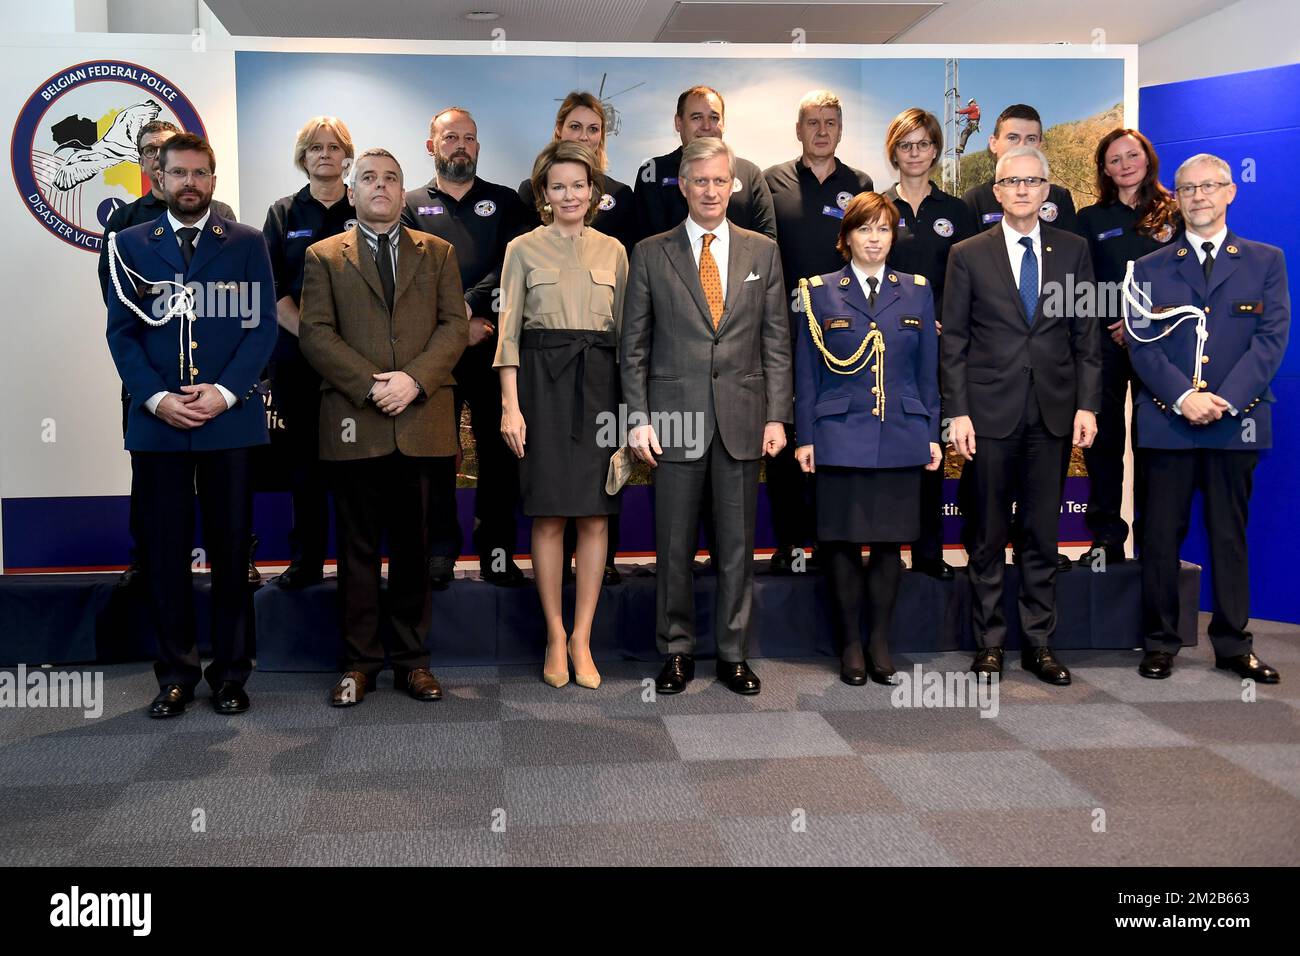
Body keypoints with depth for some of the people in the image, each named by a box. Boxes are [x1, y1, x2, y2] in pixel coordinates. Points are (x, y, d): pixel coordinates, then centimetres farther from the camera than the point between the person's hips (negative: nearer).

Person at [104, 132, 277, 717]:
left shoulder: (247, 244, 8)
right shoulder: (131, 244, 11)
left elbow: (263, 326, 1)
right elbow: (121, 331, 6)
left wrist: (223, 392, -12)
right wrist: (156, 398, -9)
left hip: (230, 420, -1)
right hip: (156, 422, 1)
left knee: (231, 548, 3)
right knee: (163, 550, 3)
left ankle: (230, 672, 13)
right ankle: (176, 674, 13)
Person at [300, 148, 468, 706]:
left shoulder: (438, 253, 15)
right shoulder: (324, 257, 11)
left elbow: (455, 325, 4)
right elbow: (315, 333, 0)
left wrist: (415, 379, -11)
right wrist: (371, 386, -12)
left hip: (422, 420, 1)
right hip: (355, 423, -1)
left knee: (413, 546, 6)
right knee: (358, 549, 3)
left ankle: (411, 659, 15)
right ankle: (359, 661, 12)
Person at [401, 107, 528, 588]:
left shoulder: (504, 202, 15)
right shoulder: (412, 206, 14)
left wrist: (468, 304, -13)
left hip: (494, 346, 0)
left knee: (499, 449, 0)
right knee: (434, 450, 2)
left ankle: (497, 550, 8)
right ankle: (440, 551, 11)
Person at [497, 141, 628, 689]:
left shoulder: (612, 251, 11)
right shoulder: (523, 250, 4)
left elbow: (625, 330, 11)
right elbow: (509, 333, 1)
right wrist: (510, 405, -8)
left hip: (599, 383, 2)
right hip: (542, 382, -2)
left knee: (594, 517, 1)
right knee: (548, 516, -1)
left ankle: (581, 639, 9)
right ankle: (555, 637, 11)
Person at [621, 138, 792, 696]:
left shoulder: (762, 252, 8)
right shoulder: (651, 254, 4)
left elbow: (776, 341, 7)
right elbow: (634, 345, 4)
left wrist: (777, 416, 0)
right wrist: (638, 418, -4)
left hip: (742, 419, 1)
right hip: (675, 417, -1)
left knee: (738, 544, 7)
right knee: (674, 545, 4)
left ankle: (732, 654, 18)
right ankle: (677, 652, 17)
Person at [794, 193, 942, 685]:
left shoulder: (917, 291, 10)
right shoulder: (820, 292, 4)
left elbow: (928, 369, 11)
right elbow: (806, 372, 4)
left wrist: (933, 434, 6)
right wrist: (805, 437, -1)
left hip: (901, 437, 2)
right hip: (841, 437, -1)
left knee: (889, 542, 5)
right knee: (843, 542, 1)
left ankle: (880, 642, 17)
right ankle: (849, 644, 14)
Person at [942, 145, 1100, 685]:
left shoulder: (1072, 251, 8)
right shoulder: (968, 255, 2)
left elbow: (1087, 334, 8)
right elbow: (953, 341, 1)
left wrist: (1087, 404, 0)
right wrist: (957, 412, -6)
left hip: (1053, 412, 2)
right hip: (991, 412, -2)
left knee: (1043, 535, 7)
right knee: (989, 536, 5)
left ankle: (1039, 644, 17)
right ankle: (989, 644, 15)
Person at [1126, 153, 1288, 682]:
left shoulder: (1266, 261, 9)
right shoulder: (1151, 269, 9)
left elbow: (1272, 337, -1)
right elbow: (1141, 343, 0)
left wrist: (1226, 400, -13)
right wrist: (1183, 397, -14)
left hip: (1237, 420, 0)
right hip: (1166, 421, 0)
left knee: (1230, 536, 7)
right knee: (1161, 536, 2)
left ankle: (1233, 645, 15)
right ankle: (1160, 643, 12)